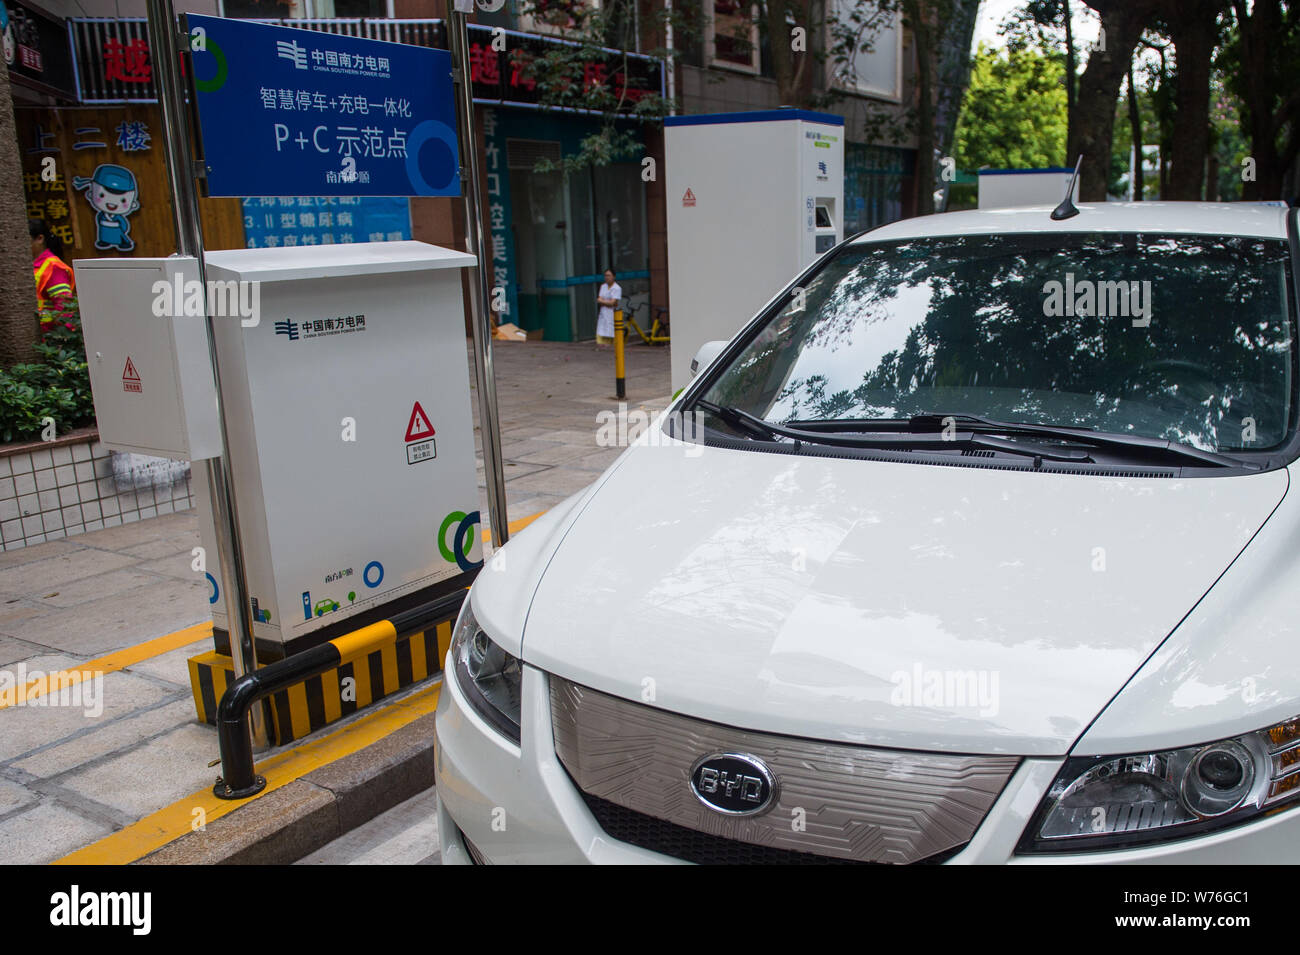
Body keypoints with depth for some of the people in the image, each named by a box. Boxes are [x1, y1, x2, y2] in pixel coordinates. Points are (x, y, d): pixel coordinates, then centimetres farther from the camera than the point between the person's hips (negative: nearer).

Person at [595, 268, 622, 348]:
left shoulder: (617, 288, -5)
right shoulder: (603, 286, 16)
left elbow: (612, 303, -12)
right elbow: (598, 300, 6)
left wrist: (602, 301, 0)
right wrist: (607, 302, -9)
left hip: (612, 314, -6)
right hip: (603, 314, 6)